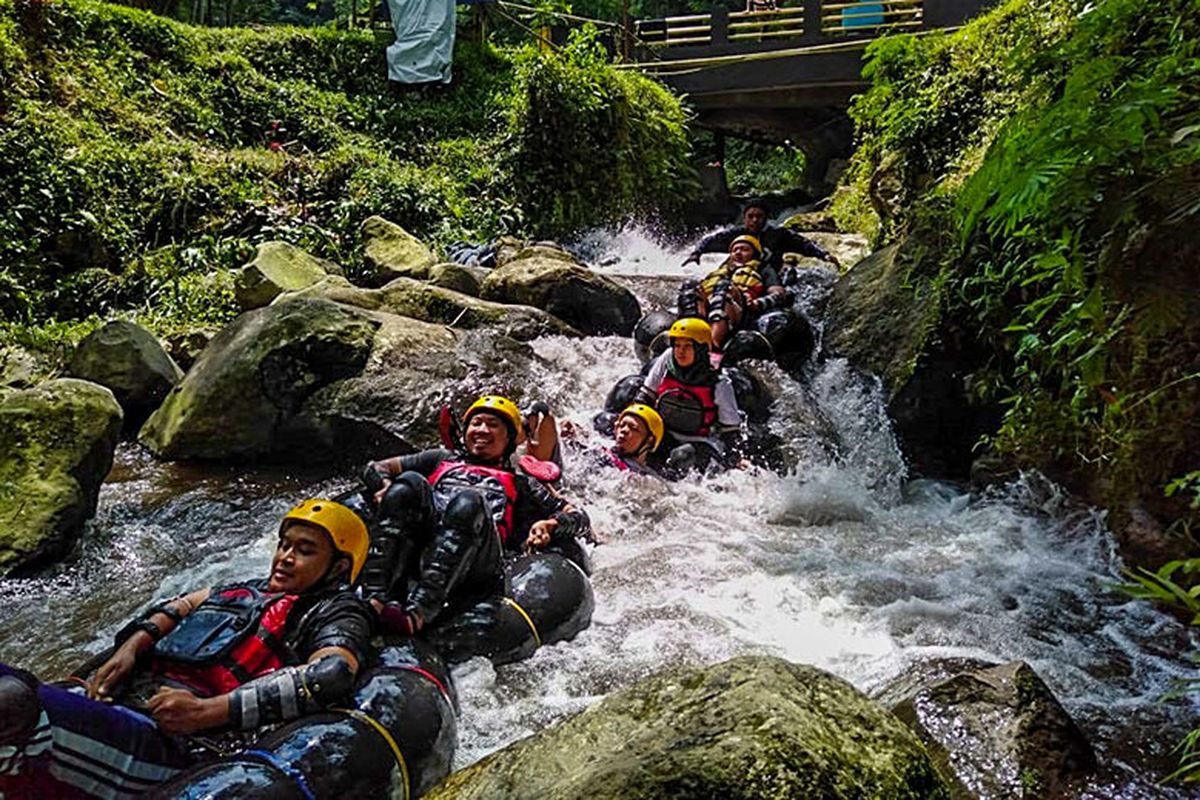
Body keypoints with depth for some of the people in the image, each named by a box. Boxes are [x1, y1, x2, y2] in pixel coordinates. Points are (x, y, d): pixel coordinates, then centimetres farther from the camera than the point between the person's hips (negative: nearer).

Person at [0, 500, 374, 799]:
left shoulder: (337, 613, 6)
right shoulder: (248, 590, 29)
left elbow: (331, 676, -14)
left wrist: (204, 712, -19)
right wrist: (135, 643, 5)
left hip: (175, 746, -7)